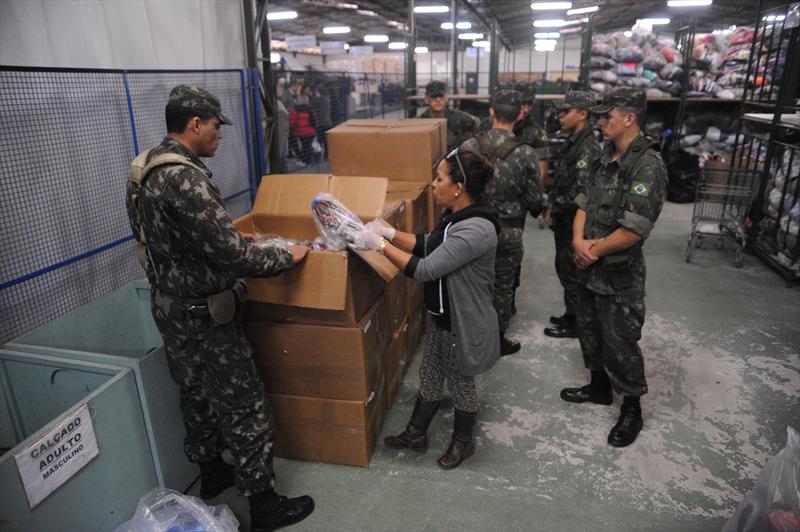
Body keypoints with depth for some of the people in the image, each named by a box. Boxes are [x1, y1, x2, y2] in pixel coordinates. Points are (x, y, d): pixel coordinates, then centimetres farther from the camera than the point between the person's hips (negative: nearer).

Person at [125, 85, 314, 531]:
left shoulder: (145, 169, 5)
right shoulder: (184, 178, -27)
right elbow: (231, 255, -29)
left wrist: (235, 236, 19)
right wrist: (286, 256, -15)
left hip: (169, 305, 10)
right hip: (203, 316, -10)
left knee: (197, 394, 24)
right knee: (244, 409, 4)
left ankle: (211, 472, 44)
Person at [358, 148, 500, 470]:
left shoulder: (475, 230, -31)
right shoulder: (455, 216, -1)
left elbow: (425, 270, -31)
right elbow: (427, 245, 13)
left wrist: (380, 244, -25)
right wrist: (389, 232, 0)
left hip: (464, 325, -9)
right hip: (443, 319, 9)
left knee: (460, 384, 15)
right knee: (429, 378, 23)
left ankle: (462, 443, 42)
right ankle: (416, 434, 44)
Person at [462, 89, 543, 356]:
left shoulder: (470, 146, -9)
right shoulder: (526, 153, -12)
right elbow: (534, 198, -7)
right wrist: (535, 210, 17)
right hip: (508, 231, -2)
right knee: (502, 286, 14)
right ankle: (497, 340, 28)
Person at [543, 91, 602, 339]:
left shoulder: (588, 148, -20)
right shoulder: (573, 142, 11)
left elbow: (579, 190, -26)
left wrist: (555, 207, -13)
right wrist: (552, 207, 7)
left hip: (574, 222, -9)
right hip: (564, 220, 9)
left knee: (571, 272, 2)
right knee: (565, 269, 18)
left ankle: (573, 325, 16)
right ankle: (570, 315, 33)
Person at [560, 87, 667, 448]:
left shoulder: (648, 166, -20)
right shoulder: (607, 158, 7)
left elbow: (633, 230, -26)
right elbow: (584, 203, 8)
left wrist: (594, 250, -14)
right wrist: (579, 241, -9)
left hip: (619, 274, -8)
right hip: (589, 268, 9)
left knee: (620, 344, 4)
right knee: (589, 331, 21)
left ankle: (632, 410, 24)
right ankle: (599, 387, 42)